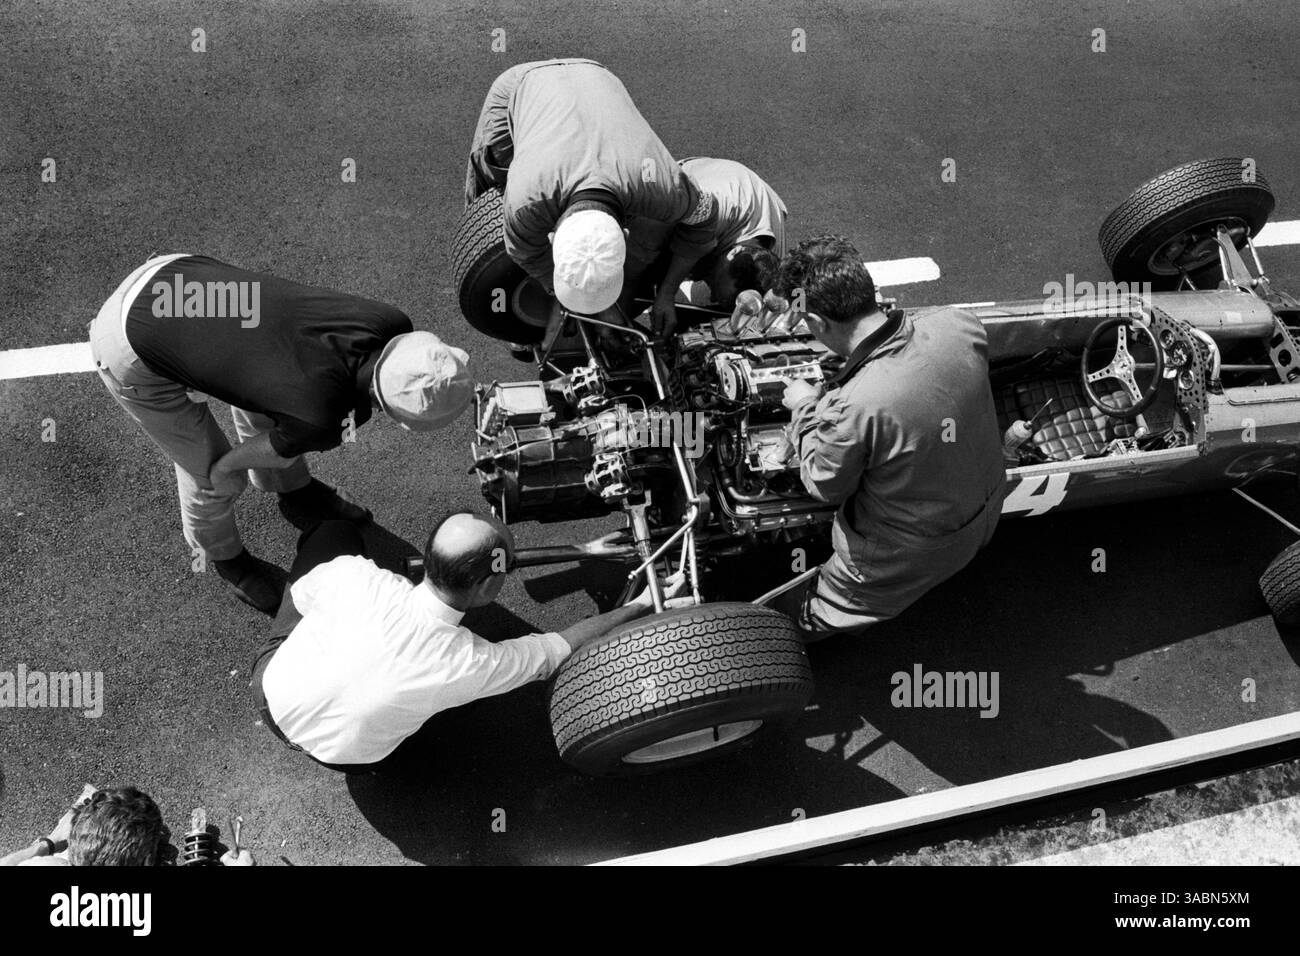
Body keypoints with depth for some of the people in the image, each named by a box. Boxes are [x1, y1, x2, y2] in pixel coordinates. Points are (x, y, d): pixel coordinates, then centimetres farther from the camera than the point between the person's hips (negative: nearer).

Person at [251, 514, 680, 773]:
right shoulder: (477, 666, -35)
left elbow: (300, 594, -10)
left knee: (334, 532, 7)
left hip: (273, 692, 0)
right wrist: (640, 606, -6)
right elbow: (567, 643, -19)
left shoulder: (355, 575, -34)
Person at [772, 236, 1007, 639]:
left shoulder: (851, 408, -39)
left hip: (912, 552, -6)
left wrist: (804, 408, -2)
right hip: (986, 513, 6)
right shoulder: (959, 325, -21)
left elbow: (826, 486, -16)